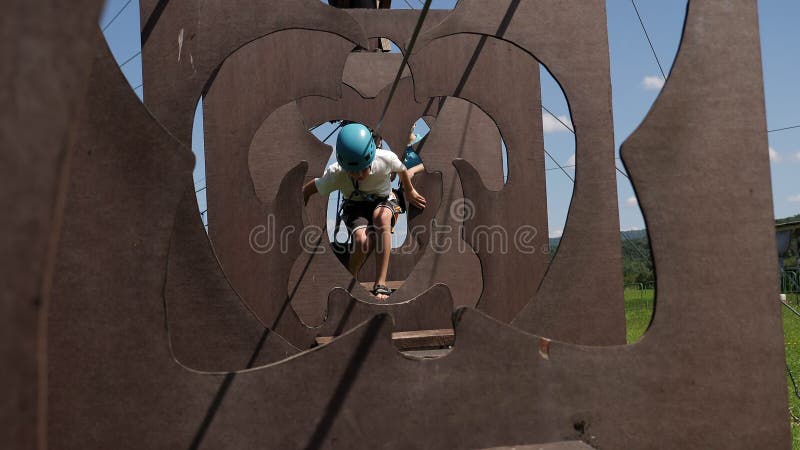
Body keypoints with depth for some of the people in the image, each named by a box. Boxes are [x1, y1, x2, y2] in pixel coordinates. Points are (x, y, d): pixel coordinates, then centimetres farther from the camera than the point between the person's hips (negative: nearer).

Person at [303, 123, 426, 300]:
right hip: (354, 206, -1)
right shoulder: (335, 173, -26)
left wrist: (410, 192, 16)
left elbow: (402, 170, -1)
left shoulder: (386, 159, -25)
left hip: (382, 201, 1)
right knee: (363, 240, -34)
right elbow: (307, 190, -11)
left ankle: (380, 284, -38)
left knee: (382, 217, -39)